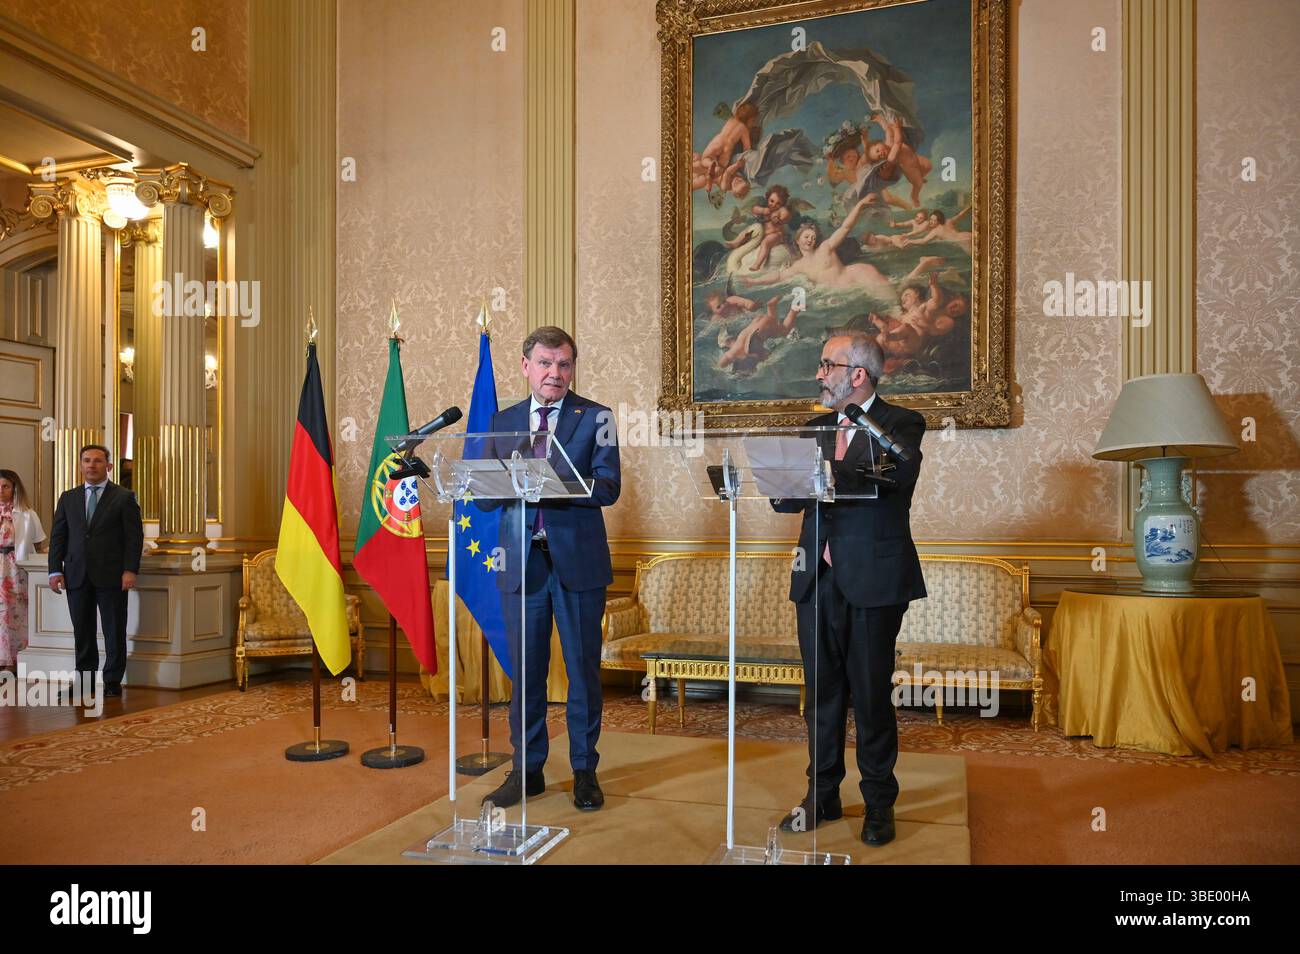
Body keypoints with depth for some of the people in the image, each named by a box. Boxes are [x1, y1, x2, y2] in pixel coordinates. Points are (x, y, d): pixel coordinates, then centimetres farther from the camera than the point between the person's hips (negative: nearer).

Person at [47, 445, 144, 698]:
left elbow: (134, 536, -4)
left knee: (114, 631, 2)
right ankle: (84, 680, 16)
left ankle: (112, 681, 11)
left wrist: (130, 570, -12)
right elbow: (57, 535, 11)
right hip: (77, 576, 3)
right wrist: (55, 570, 1)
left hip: (111, 576, -3)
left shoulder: (124, 497, 1)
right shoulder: (68, 498, 13)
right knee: (82, 632, 8)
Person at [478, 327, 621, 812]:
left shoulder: (595, 417, 1)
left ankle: (585, 771, 22)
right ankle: (527, 770, 26)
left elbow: (607, 488, -11)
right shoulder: (503, 422, 10)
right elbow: (484, 496, 5)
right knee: (525, 671, 10)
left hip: (578, 559, -2)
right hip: (521, 562, 3)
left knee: (584, 669, 7)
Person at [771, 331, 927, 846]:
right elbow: (785, 497, 7)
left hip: (874, 578, -4)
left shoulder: (901, 424, -1)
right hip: (818, 577, 5)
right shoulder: (817, 427, 14)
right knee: (823, 691, 11)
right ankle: (822, 795, 25)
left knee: (872, 693, 4)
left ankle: (879, 803, 21)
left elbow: (893, 483, -21)